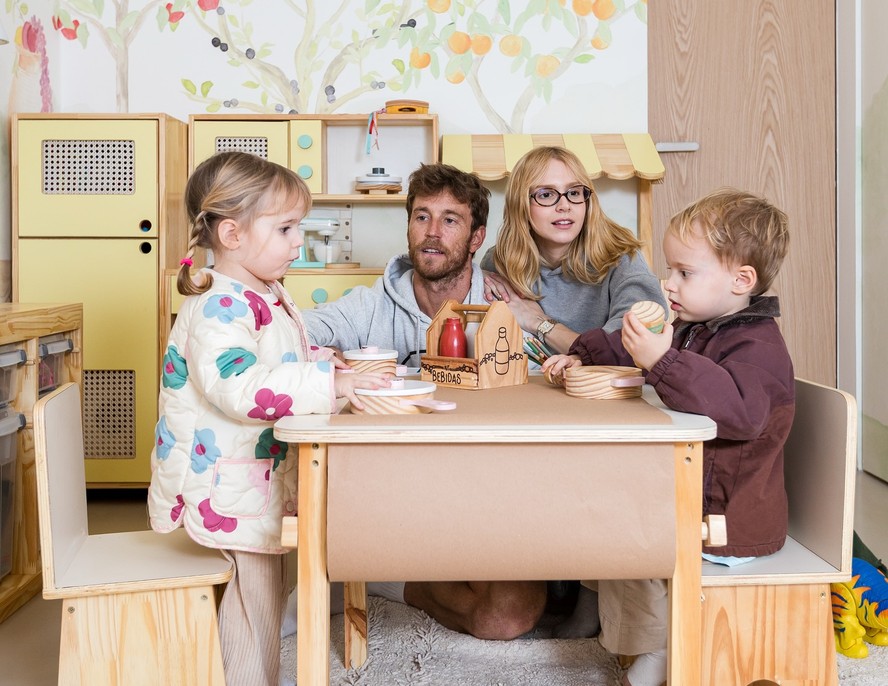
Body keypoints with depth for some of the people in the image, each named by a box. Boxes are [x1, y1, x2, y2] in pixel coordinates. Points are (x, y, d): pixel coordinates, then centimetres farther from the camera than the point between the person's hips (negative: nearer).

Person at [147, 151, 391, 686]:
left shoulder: (269, 295, 8)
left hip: (265, 471, 10)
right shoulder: (216, 308, -24)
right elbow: (242, 389, -36)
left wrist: (317, 359, 4)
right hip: (226, 480, -10)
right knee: (257, 590, 0)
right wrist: (327, 383, -36)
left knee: (267, 584, 21)